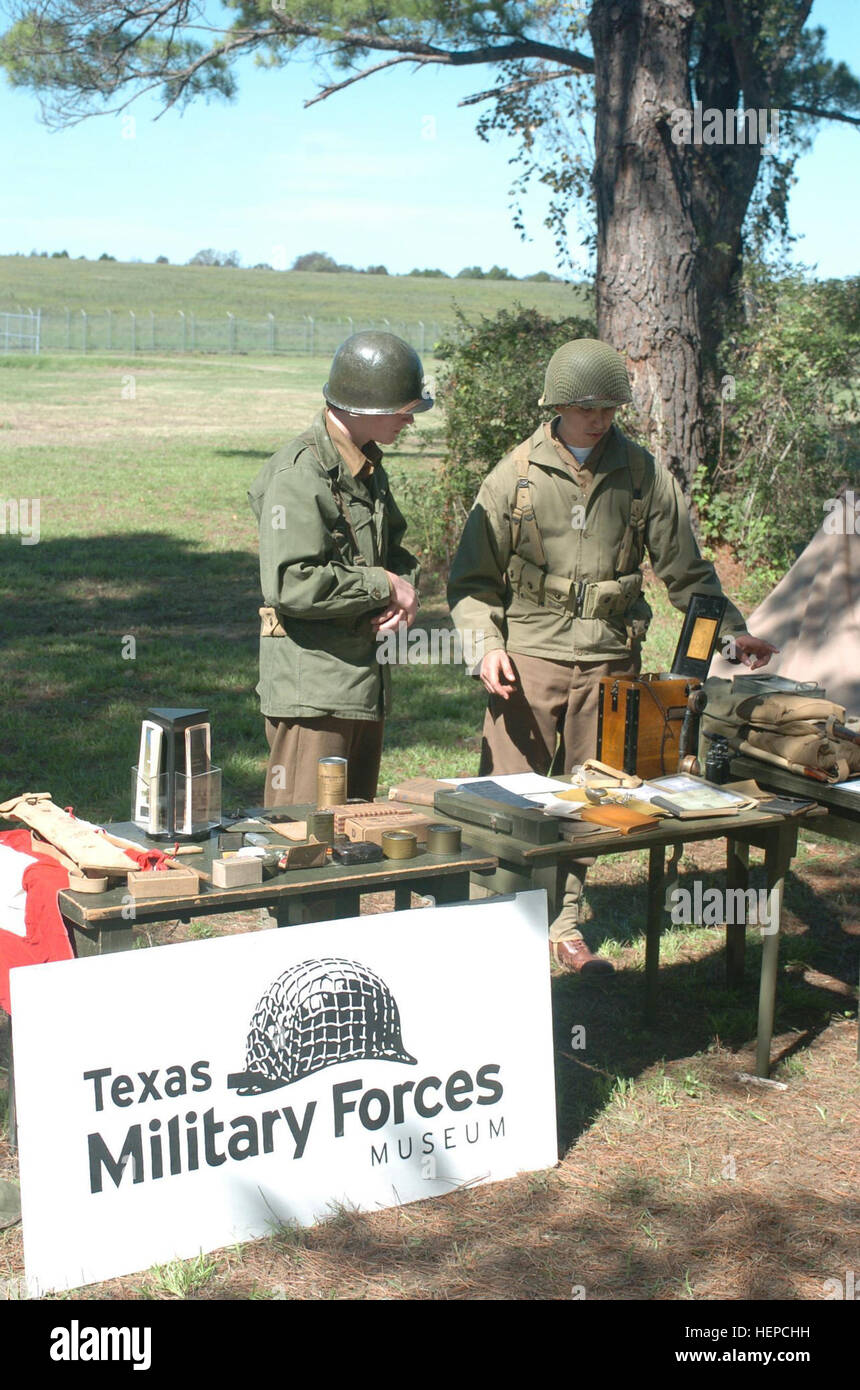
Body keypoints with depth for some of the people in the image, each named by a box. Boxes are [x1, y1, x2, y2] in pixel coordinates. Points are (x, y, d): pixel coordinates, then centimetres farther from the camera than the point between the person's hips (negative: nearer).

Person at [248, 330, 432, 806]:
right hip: (310, 690, -9)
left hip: (365, 681, 9)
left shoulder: (368, 468, 15)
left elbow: (395, 550, 26)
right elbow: (290, 584, -24)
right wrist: (381, 585, -14)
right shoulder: (298, 474, -15)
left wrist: (403, 590, 1)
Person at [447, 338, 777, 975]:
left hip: (609, 659, 2)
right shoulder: (517, 475, -1)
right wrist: (487, 642, -12)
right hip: (531, 655, -2)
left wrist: (731, 629, -1)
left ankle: (566, 925, 22)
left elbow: (686, 568, 10)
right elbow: (472, 577, 2)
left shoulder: (643, 475, 4)